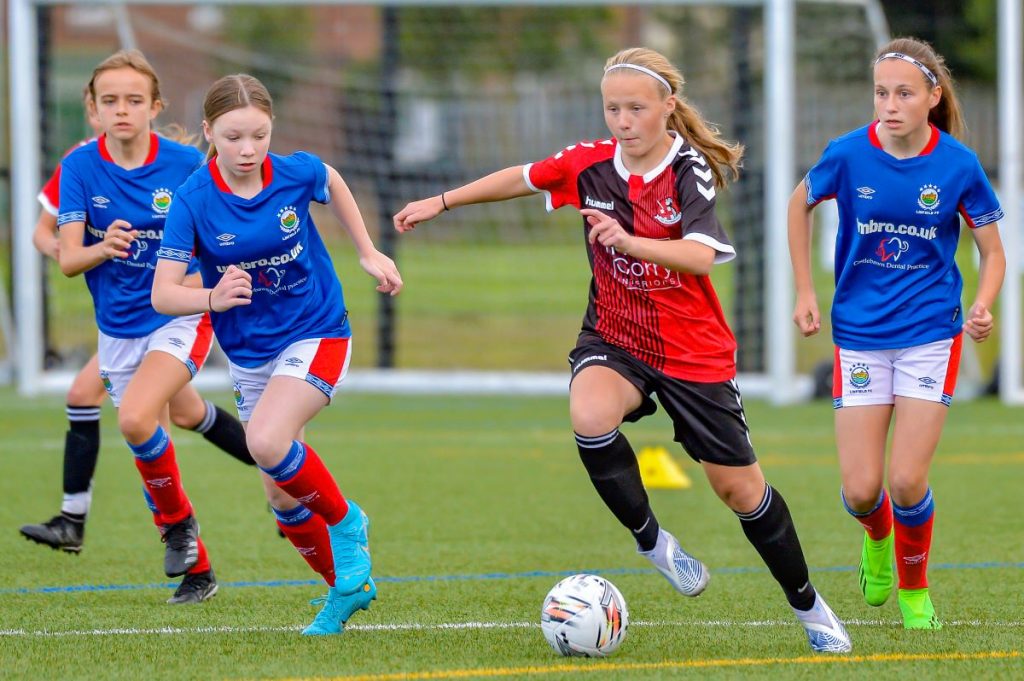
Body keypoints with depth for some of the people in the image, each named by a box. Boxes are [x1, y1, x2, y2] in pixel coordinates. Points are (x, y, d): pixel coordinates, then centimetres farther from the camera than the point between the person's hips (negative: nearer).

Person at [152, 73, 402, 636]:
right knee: (281, 495, 7)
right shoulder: (194, 200, -16)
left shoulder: (296, 173, -14)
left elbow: (333, 185, 13)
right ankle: (346, 587, 28)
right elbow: (162, 293, -20)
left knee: (267, 442, -28)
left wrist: (369, 253, 13)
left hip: (316, 334, -3)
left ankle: (345, 523, -4)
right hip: (249, 353, 3)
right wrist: (213, 298, -39)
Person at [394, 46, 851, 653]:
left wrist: (628, 240, -51)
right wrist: (441, 202, 17)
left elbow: (702, 256, -36)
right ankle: (650, 539, -9)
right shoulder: (590, 163, -7)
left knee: (738, 484, 3)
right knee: (590, 415, -32)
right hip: (613, 337, 3)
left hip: (694, 352, -3)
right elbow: (521, 178, 12)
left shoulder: (690, 169, -19)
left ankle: (809, 606, 25)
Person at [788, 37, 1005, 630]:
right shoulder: (848, 154, -10)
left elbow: (993, 252, 0)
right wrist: (805, 292, 8)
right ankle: (877, 537, 36)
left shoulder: (958, 165, -11)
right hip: (860, 334, 1)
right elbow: (801, 204, 11)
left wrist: (983, 308, -19)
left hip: (930, 335, -1)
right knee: (861, 490, -2)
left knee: (908, 483, -10)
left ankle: (915, 589, 19)